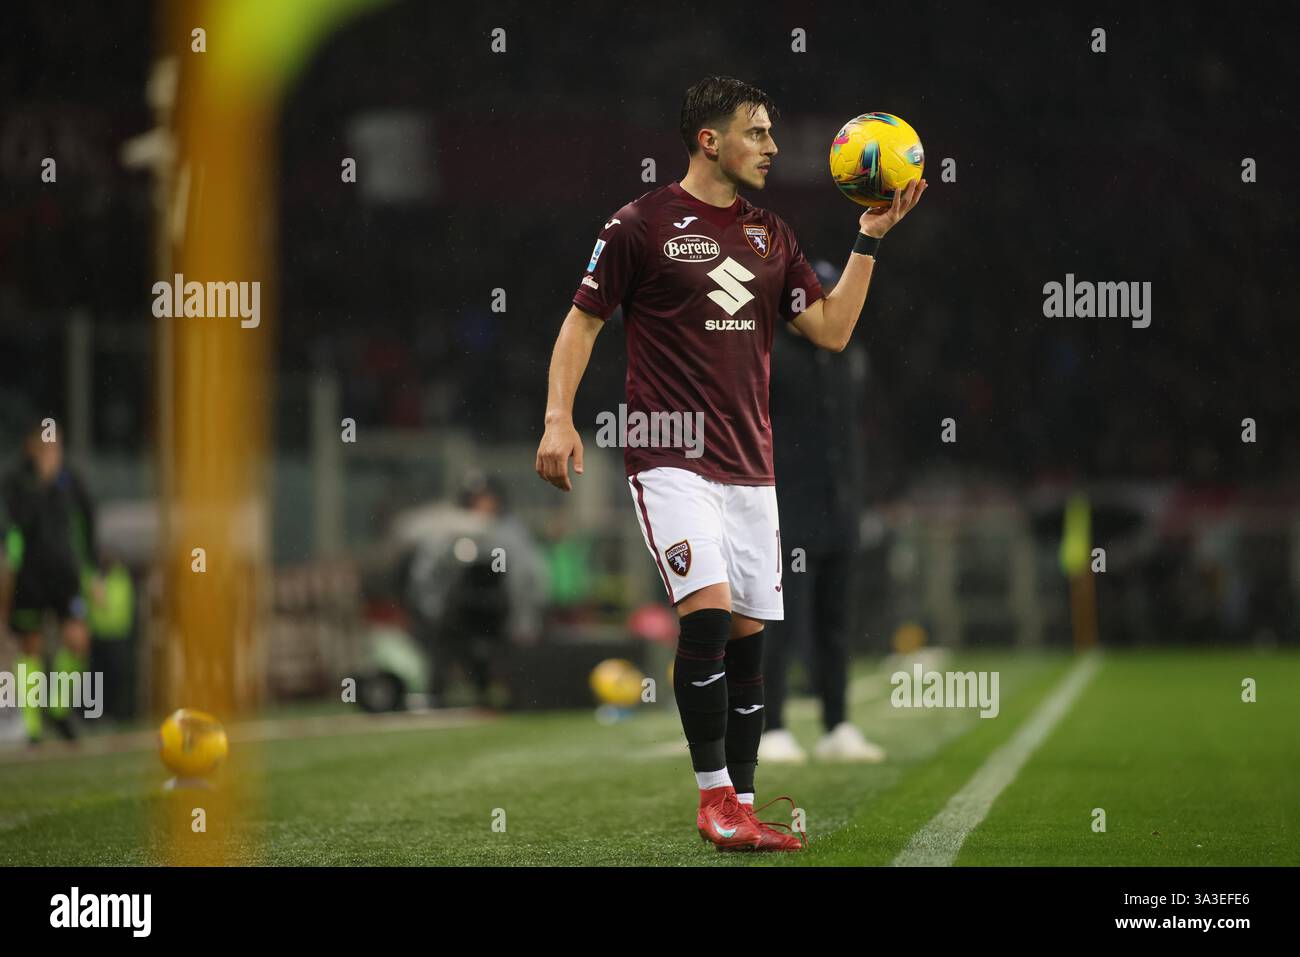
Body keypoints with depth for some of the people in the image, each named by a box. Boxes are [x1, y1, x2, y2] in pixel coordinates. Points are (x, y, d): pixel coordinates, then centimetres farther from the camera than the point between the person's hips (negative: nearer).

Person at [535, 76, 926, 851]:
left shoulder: (772, 235, 13)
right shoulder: (642, 225, -2)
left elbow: (832, 330, 11)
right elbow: (584, 320, 2)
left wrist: (870, 240, 4)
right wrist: (559, 418, -8)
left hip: (750, 466, 6)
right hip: (671, 460, -6)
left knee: (747, 638, 4)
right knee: (707, 612, -20)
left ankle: (743, 807, 12)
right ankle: (713, 796, -10)